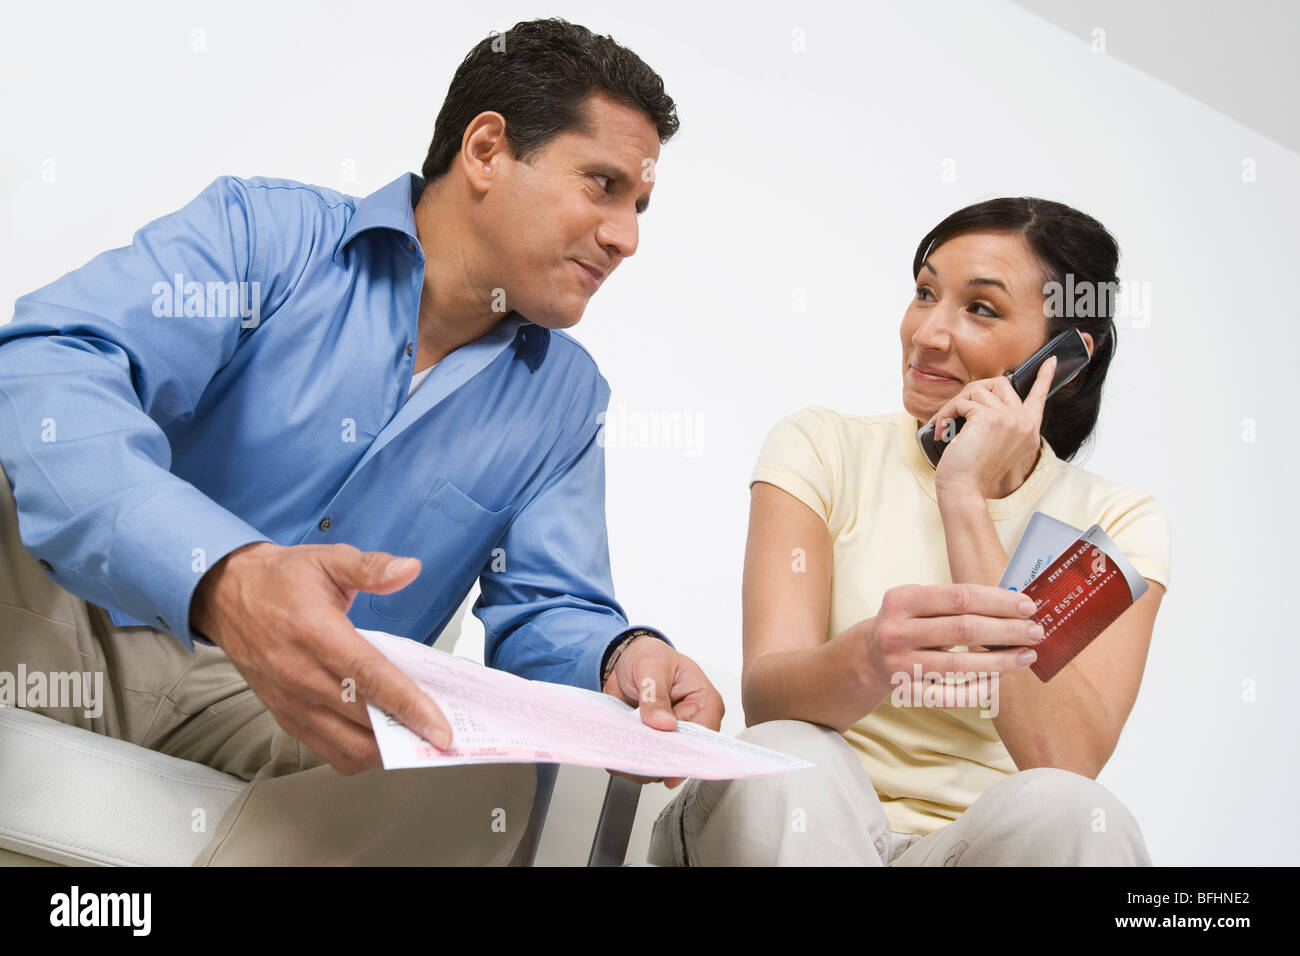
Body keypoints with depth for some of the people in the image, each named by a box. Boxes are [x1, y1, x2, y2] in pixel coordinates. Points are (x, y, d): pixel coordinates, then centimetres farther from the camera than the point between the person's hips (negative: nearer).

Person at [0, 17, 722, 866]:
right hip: (76, 626, -2)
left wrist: (620, 662, -19)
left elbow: (544, 611, 8)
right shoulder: (266, 231, -5)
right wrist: (225, 576, -40)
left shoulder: (565, 397, 10)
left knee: (488, 777, -31)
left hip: (293, 721, 3)